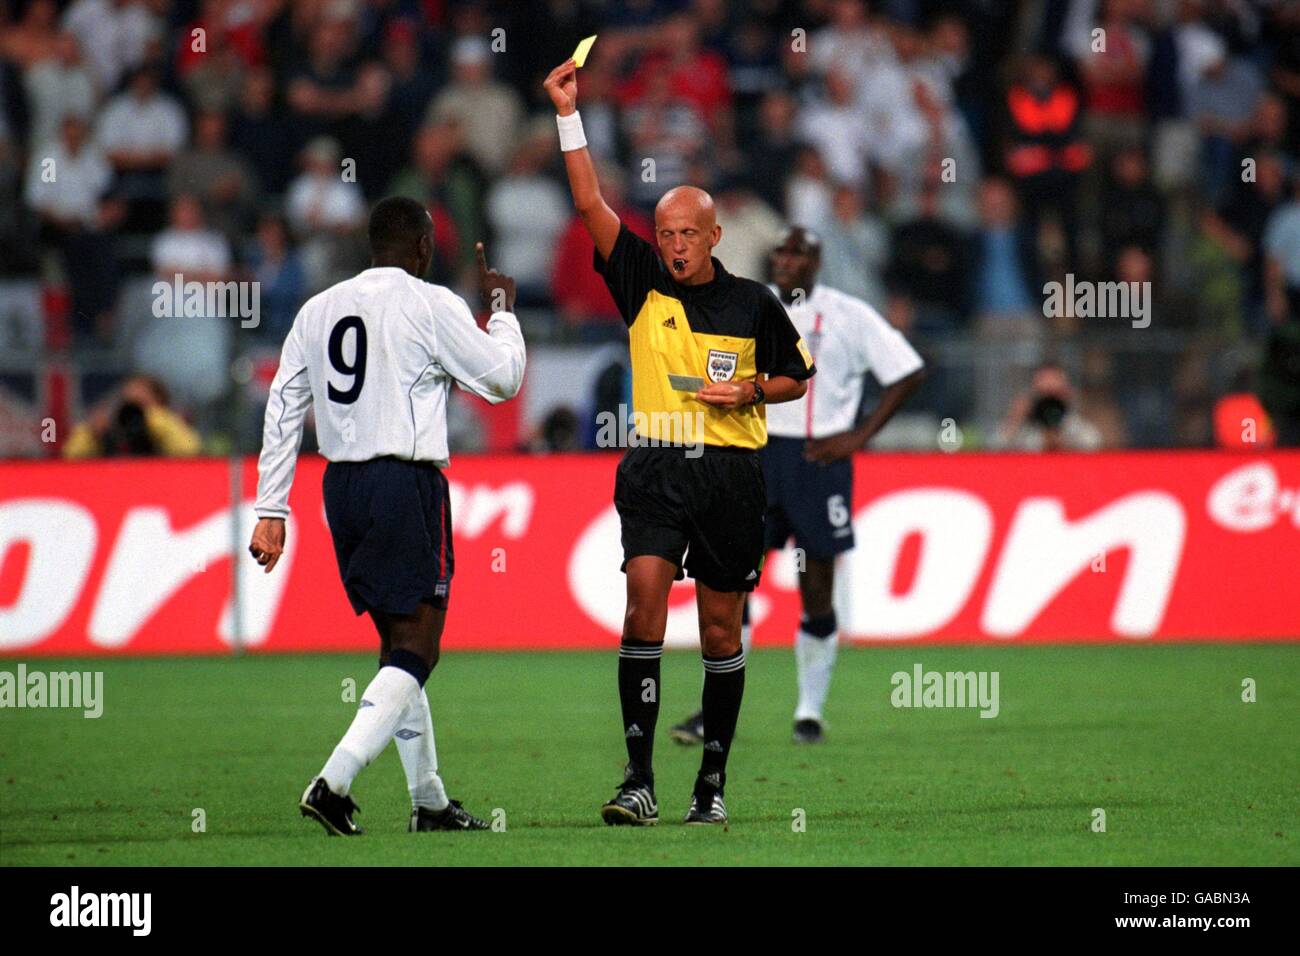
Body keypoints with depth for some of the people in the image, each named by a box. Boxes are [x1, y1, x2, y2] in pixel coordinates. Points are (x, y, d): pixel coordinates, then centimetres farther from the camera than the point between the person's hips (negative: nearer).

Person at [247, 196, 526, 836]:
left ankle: (429, 801, 18)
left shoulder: (319, 310, 11)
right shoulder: (430, 305, -6)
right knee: (414, 651, -6)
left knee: (399, 645, 16)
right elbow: (502, 378, 3)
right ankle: (334, 781, -22)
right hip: (407, 483, -7)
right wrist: (502, 310, 20)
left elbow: (283, 409, 10)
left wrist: (271, 510, 13)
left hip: (342, 486, 7)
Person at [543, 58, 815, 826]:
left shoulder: (753, 302, 4)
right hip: (655, 468, 0)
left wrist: (750, 392, -7)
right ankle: (640, 780, -19)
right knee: (645, 601, -17)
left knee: (721, 630, 5)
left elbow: (796, 378, 14)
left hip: (732, 473, 0)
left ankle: (713, 781, 16)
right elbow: (592, 204, -4)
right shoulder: (644, 283, 4)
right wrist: (568, 114, -10)